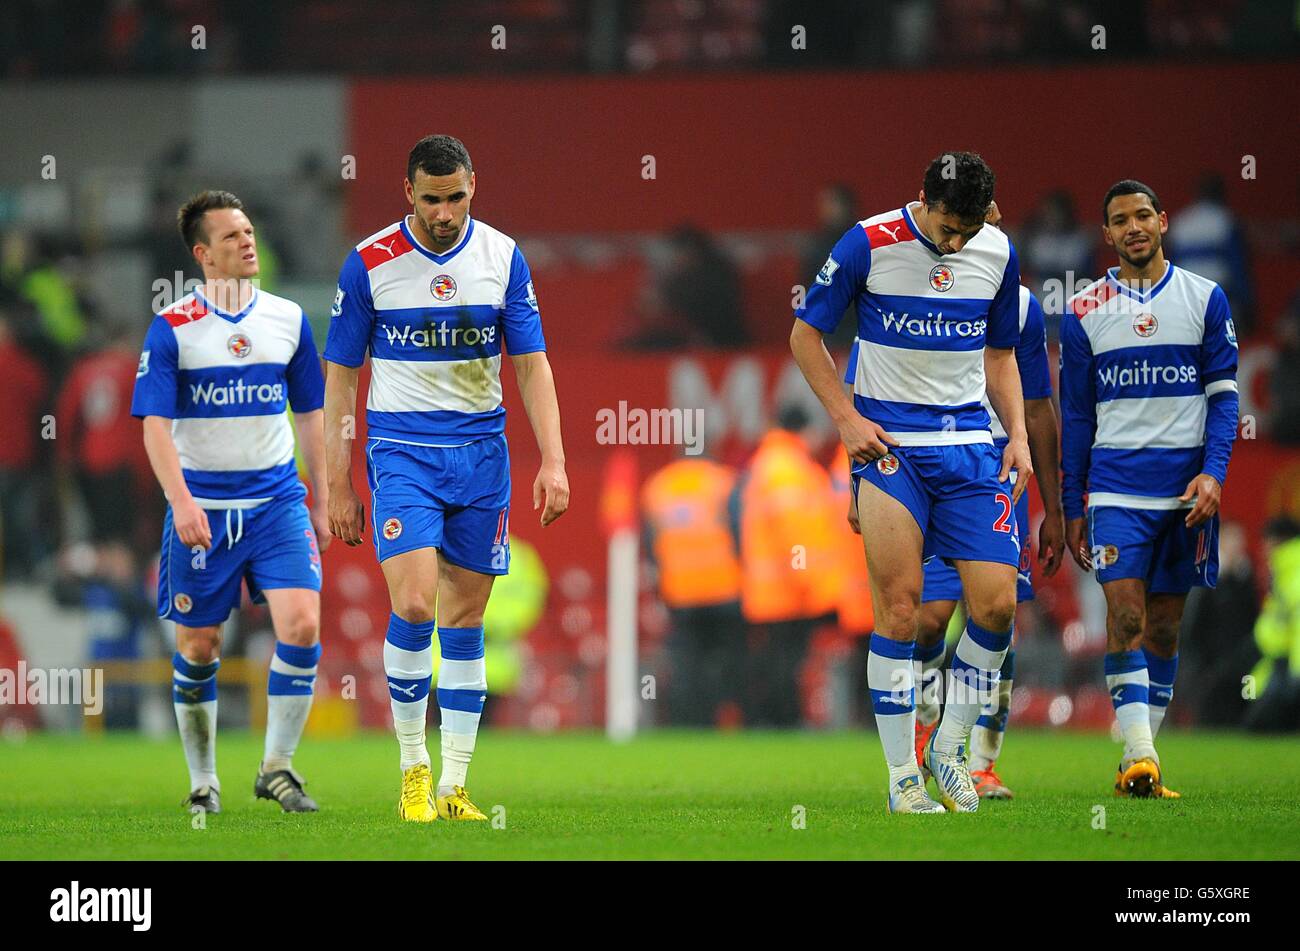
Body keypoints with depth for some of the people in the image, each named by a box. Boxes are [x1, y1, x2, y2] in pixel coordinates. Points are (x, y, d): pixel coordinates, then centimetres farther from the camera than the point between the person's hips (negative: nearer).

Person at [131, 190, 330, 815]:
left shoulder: (287, 319, 5)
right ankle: (203, 781, 20)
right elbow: (156, 425, -9)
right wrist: (181, 501, -22)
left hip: (277, 499, 2)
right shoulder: (172, 328, -5)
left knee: (302, 625, -14)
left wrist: (321, 500, 14)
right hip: (201, 504, -2)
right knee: (198, 647, 4)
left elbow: (310, 413, 14)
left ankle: (277, 768, -2)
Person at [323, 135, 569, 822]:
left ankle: (455, 788, 9)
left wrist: (553, 462, -6)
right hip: (401, 451, -2)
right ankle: (413, 765, 0)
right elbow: (339, 378, 2)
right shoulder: (368, 263, -4)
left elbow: (532, 364, 4)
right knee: (414, 605, -18)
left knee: (465, 621, 4)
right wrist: (338, 486, 0)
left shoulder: (502, 256, 2)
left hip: (481, 452, 2)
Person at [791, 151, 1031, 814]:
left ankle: (950, 747, 12)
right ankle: (902, 775, -1)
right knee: (899, 608, -9)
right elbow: (805, 334, 3)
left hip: (971, 446, 4)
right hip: (888, 442, -4)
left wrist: (1017, 432, 6)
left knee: (996, 602, -7)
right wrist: (846, 419, -7)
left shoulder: (998, 254, 7)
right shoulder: (869, 244, -6)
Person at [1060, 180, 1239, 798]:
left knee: (1164, 625, 5)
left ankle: (1139, 761, 11)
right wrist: (1072, 508, 9)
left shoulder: (1205, 300, 5)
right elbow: (1075, 416, 11)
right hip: (1116, 486, -1)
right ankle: (1140, 755, -18)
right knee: (1125, 613, -15)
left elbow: (1224, 395, 4)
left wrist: (1212, 473, -10)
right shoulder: (1083, 312, 6)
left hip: (1186, 487, 1)